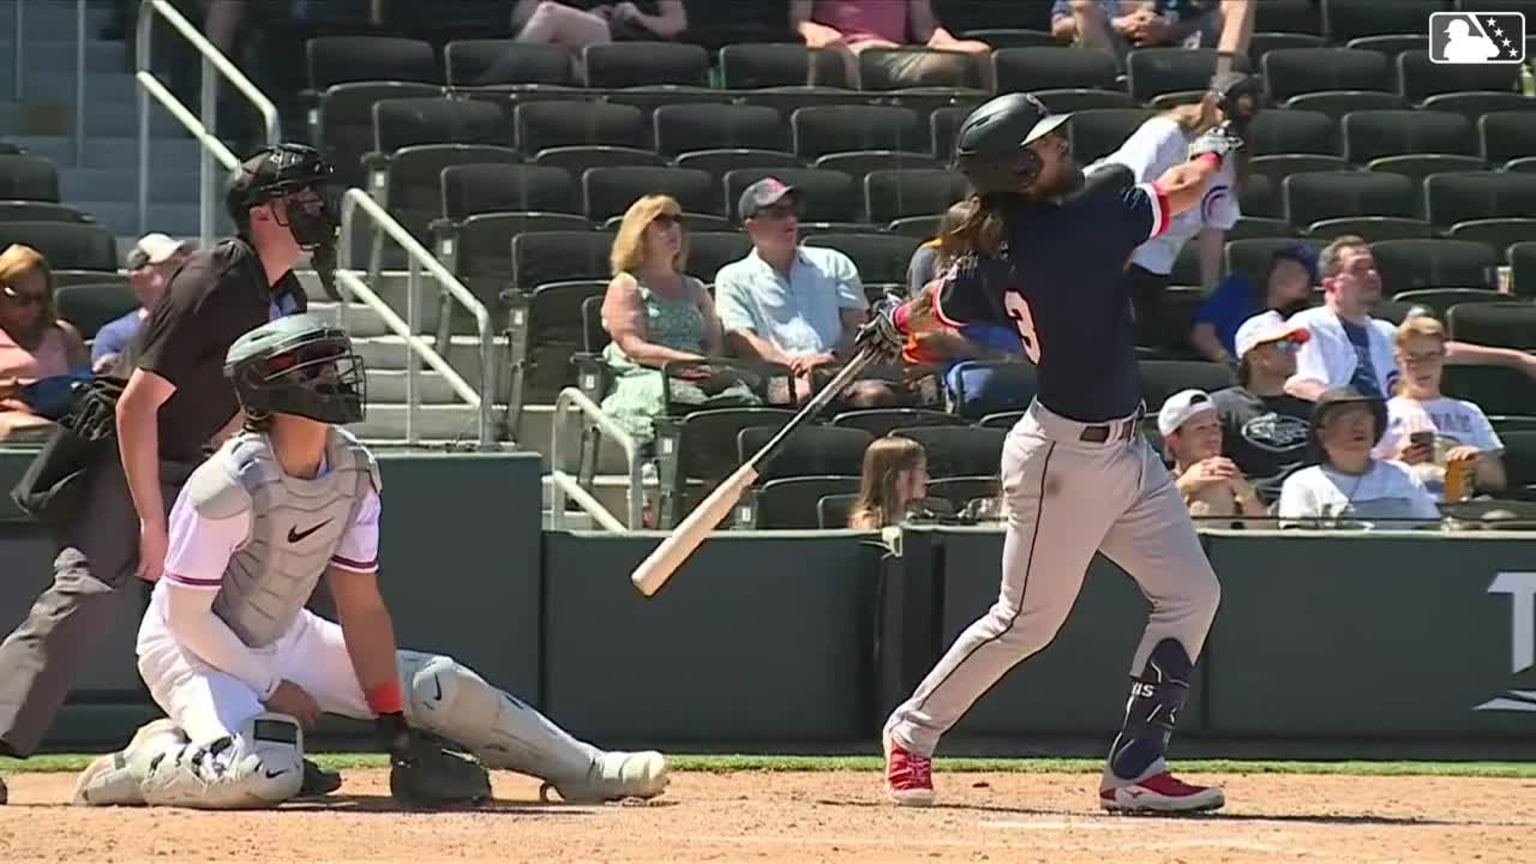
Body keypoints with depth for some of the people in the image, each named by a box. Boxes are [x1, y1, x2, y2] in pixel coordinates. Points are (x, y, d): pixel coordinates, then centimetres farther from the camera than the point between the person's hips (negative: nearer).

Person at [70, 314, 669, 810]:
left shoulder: (354, 470, -8)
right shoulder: (231, 484, -30)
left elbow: (360, 605, -3)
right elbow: (189, 615, -23)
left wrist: (392, 723, -6)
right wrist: (272, 688, -16)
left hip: (283, 639, 7)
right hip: (193, 650, -7)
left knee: (440, 687, 1)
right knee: (264, 774, -34)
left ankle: (585, 770, 12)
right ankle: (147, 764, -8)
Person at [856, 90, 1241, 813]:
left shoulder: (995, 256, 2)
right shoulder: (1074, 227, -23)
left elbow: (937, 307, 20)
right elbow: (1182, 190, -14)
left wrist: (895, 324, 44)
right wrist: (1213, 148, 9)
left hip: (1124, 451, 9)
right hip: (1065, 457, -9)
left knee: (1190, 595, 4)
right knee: (1025, 621, 5)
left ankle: (1135, 767, 6)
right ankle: (912, 731, 25)